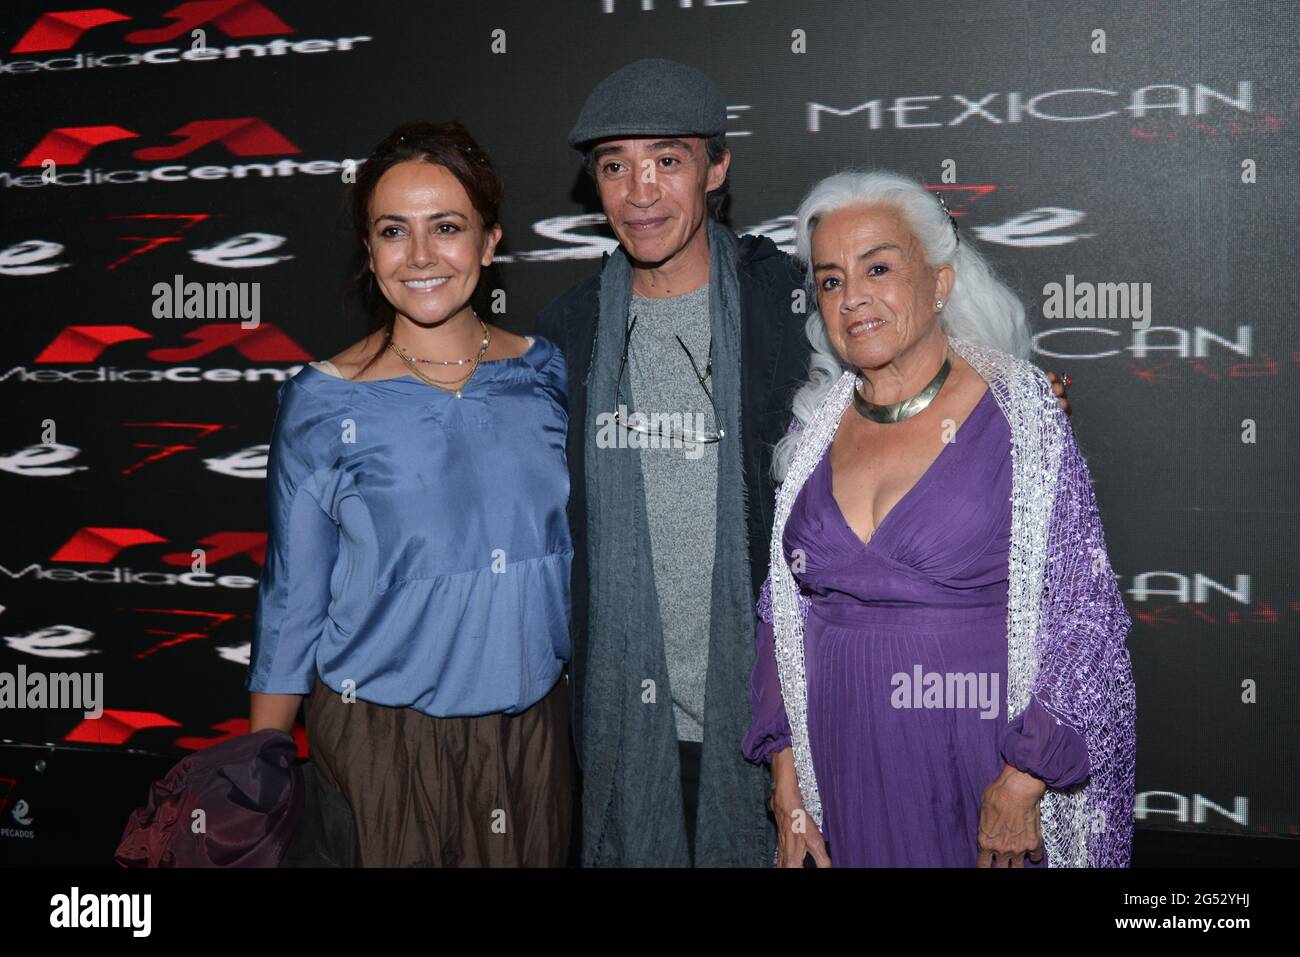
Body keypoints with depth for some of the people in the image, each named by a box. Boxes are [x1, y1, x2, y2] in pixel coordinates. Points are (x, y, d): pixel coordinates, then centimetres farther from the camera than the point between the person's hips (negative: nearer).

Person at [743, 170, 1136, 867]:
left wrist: (1023, 783, -13)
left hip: (981, 768, -3)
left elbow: (1084, 620, -9)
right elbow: (784, 616, 8)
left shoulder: (1019, 418, -8)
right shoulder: (815, 430, 4)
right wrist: (787, 786, 4)